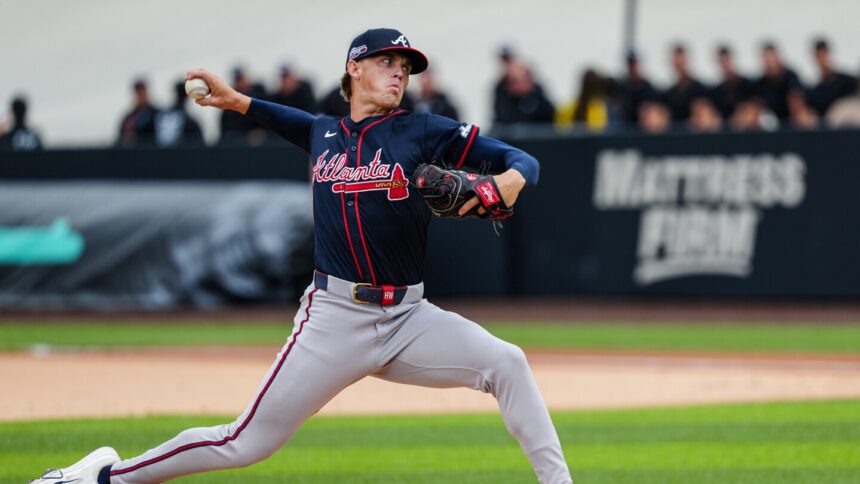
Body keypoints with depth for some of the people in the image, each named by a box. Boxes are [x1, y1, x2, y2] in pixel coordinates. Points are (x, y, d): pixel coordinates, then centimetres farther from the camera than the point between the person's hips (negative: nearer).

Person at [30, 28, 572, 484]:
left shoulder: (425, 132, -1)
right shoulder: (324, 133, 7)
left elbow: (523, 160, -6)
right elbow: (297, 120, 34)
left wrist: (511, 180, -27)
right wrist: (238, 101, 25)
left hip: (407, 318, 0)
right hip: (334, 318, 0)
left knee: (505, 362, -24)